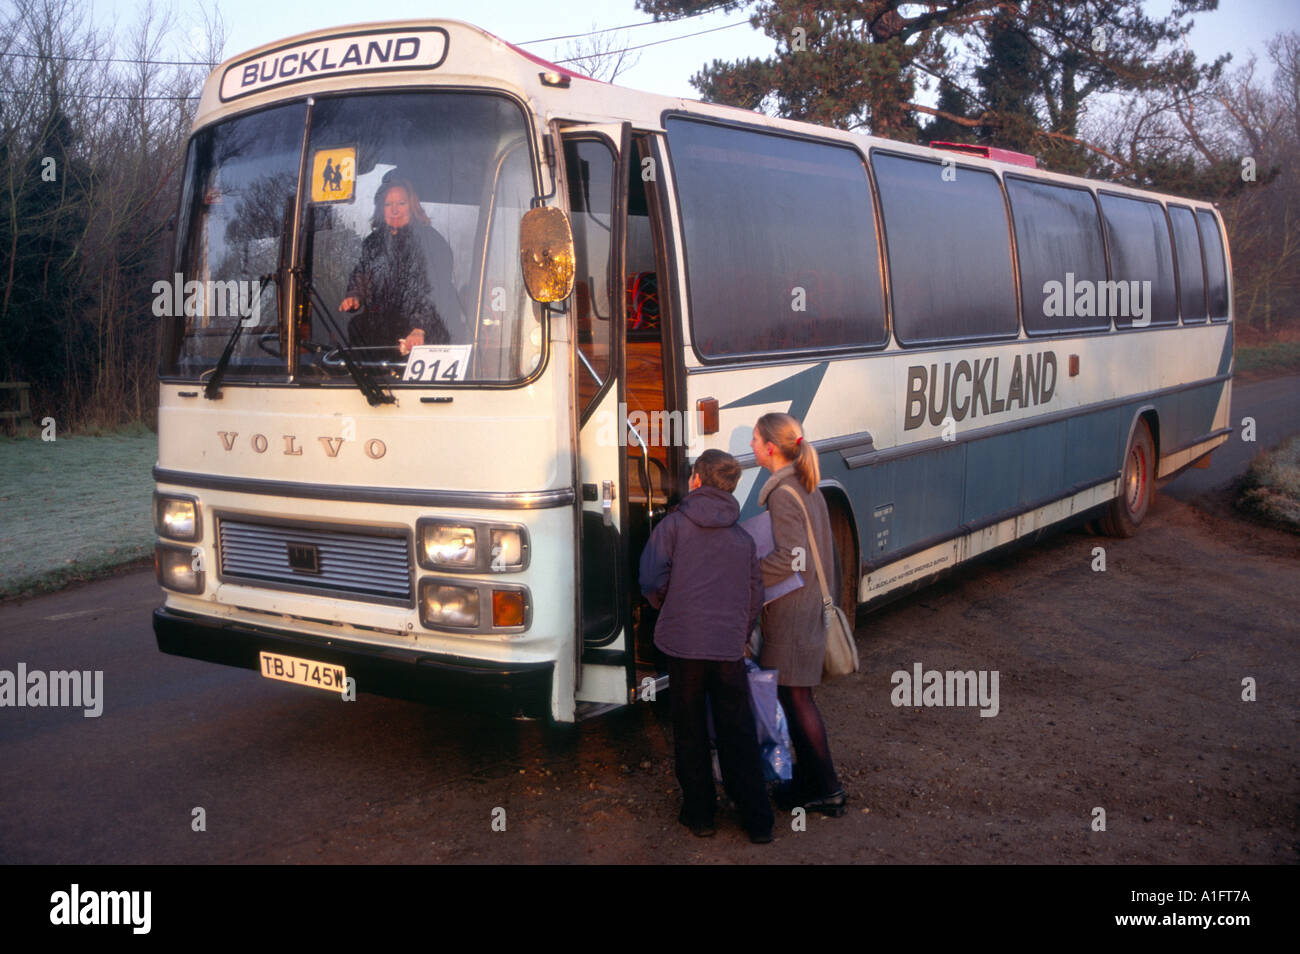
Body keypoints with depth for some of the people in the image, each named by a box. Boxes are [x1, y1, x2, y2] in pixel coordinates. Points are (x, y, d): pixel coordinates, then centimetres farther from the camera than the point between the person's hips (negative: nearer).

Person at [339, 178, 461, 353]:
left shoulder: (430, 241, -6)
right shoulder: (373, 242, 13)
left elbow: (436, 293, -15)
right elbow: (359, 280, 24)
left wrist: (419, 330, -28)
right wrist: (354, 297, 0)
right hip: (381, 323, 5)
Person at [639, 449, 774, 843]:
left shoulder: (673, 524, 0)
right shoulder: (743, 539, 12)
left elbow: (652, 581, -7)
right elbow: (756, 598, 15)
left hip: (683, 643, -2)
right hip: (730, 647, 2)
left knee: (690, 732, 12)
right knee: (738, 733, 10)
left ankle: (699, 813, 18)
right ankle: (757, 821, 12)